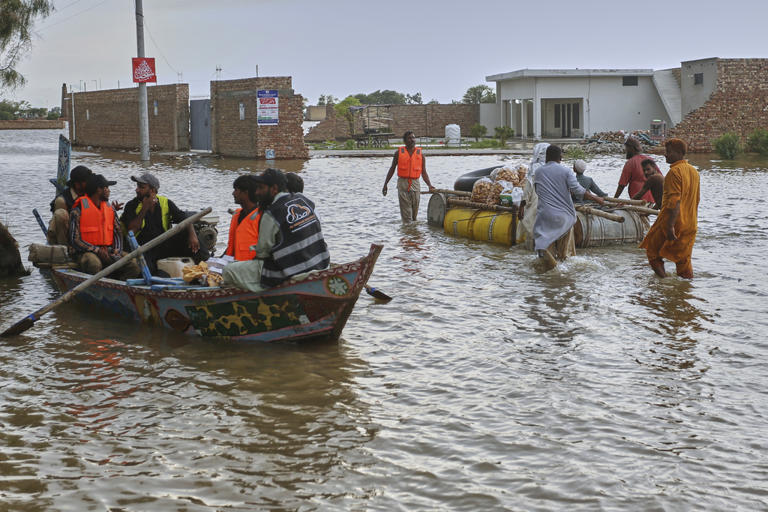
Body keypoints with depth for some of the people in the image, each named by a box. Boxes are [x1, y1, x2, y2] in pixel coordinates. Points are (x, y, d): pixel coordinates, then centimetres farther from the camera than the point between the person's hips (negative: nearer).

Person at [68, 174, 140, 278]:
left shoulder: (110, 208, 12)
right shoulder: (78, 211, -7)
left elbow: (117, 233, 13)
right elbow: (75, 241, -11)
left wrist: (117, 252, -6)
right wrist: (97, 250, -19)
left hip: (108, 251, 5)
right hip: (85, 252, -5)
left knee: (133, 265, -20)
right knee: (94, 264, -41)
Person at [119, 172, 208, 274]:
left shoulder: (165, 203, 4)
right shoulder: (132, 206, -2)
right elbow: (131, 231, -14)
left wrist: (193, 235, -20)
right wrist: (144, 208, -16)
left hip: (164, 246, 2)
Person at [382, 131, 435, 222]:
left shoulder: (420, 154, 6)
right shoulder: (399, 153, 5)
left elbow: (424, 173, 6)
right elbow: (392, 169, 11)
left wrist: (430, 185, -9)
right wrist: (385, 184, 7)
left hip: (415, 184, 1)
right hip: (403, 183, -1)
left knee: (414, 213, 6)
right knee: (406, 213, -5)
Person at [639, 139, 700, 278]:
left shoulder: (674, 172, -15)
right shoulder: (694, 171, 13)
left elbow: (674, 201, -23)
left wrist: (670, 226, -26)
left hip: (673, 221, -8)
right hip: (690, 225, 8)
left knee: (653, 253, 7)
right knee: (684, 260, 12)